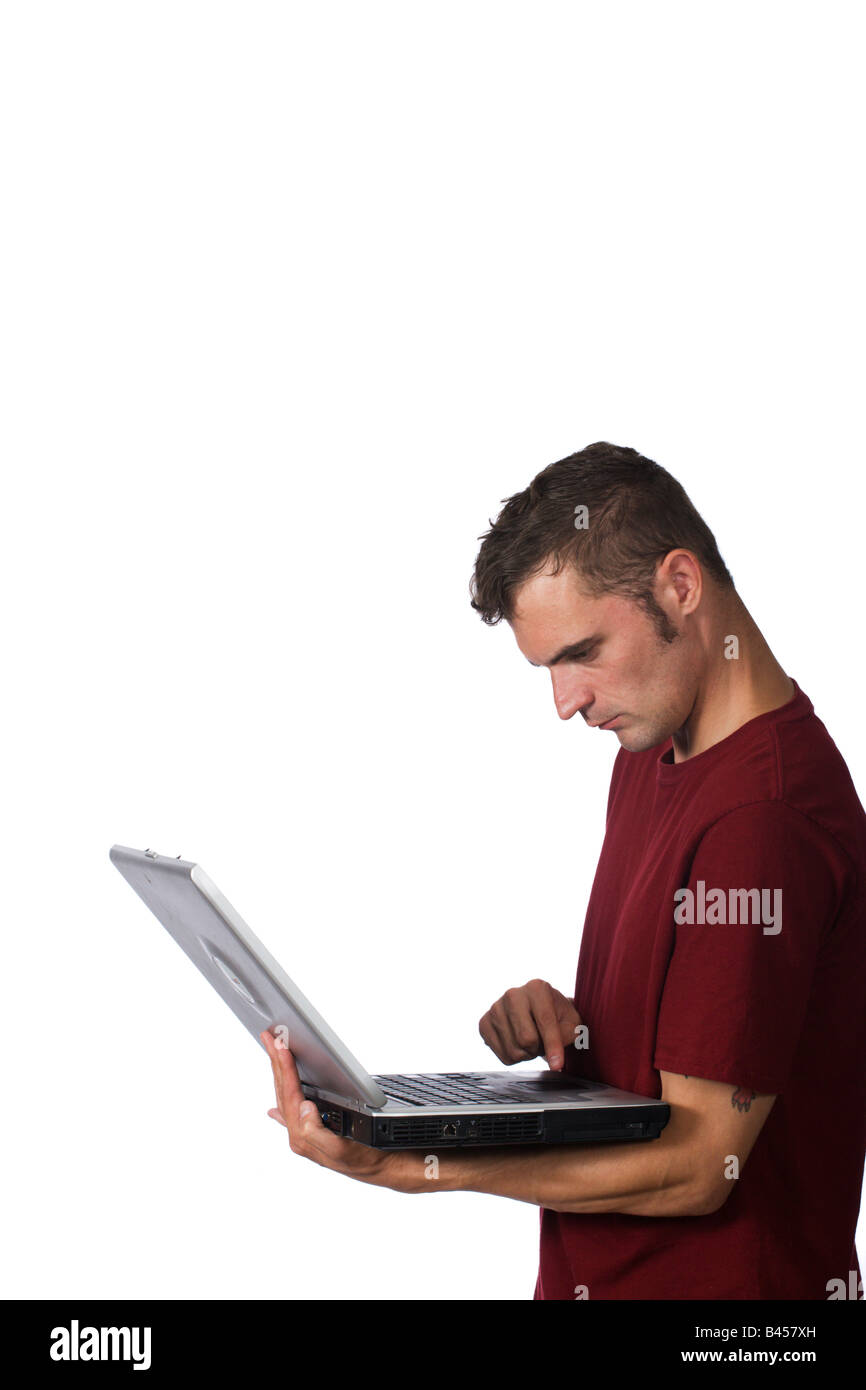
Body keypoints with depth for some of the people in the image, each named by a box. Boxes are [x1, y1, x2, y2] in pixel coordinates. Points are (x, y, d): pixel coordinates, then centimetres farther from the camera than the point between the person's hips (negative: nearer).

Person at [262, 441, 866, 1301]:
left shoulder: (763, 818, -21)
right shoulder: (651, 755, 10)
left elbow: (697, 1168, -21)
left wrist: (408, 1167, -23)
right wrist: (564, 1020, -2)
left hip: (716, 1277, -8)